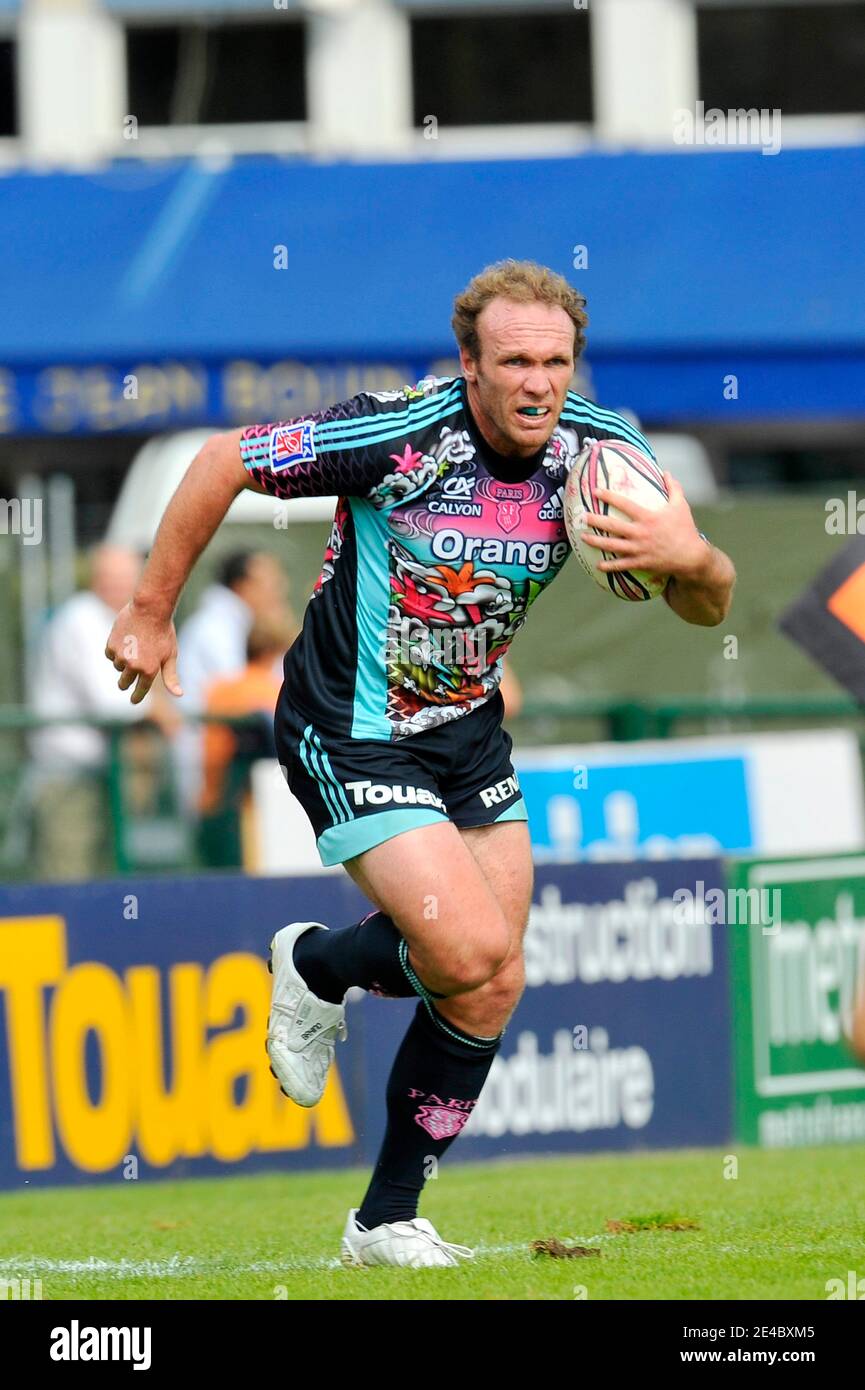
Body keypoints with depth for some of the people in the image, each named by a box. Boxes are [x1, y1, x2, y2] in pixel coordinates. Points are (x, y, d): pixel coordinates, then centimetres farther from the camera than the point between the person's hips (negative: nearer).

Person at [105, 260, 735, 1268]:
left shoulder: (597, 450, -9)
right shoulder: (401, 432, -24)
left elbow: (708, 606, -4)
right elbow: (225, 463, -13)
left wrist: (692, 558, -28)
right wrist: (150, 612, -9)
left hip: (468, 728, 6)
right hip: (352, 735, -6)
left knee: (491, 986, 4)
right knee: (467, 949, -20)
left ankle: (387, 1221, 19)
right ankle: (317, 967, 14)